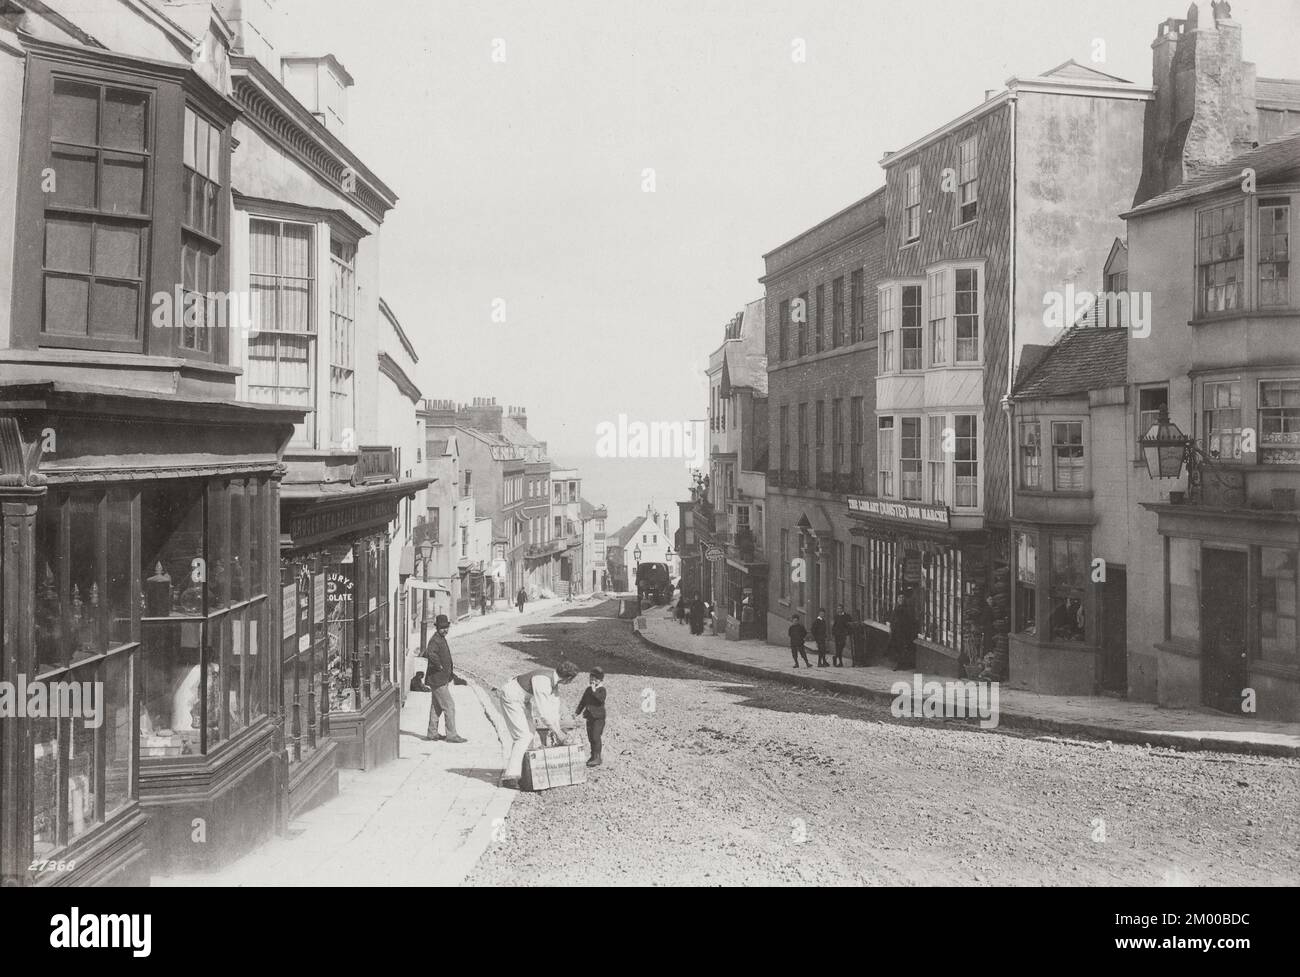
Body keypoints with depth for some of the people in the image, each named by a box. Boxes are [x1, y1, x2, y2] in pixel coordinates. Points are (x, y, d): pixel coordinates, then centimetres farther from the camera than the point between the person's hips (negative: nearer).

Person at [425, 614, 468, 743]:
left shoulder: (441, 639, 13)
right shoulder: (435, 640, -19)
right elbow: (430, 653, -40)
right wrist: (439, 666, -27)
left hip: (441, 680, 10)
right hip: (438, 680, -10)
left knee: (436, 706, 16)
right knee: (449, 706, -7)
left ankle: (432, 733, 24)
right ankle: (452, 735, -3)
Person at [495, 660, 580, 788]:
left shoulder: (554, 678, -2)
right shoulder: (543, 681, -32)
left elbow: (554, 705, 5)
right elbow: (544, 711, -31)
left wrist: (557, 729, 2)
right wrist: (558, 733, -23)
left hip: (520, 700, 10)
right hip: (510, 699, -10)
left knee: (529, 733, 13)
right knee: (523, 736, -16)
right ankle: (510, 777, -19)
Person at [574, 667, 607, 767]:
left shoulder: (601, 690, -8)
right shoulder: (588, 690, 11)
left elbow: (602, 699, -28)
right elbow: (583, 702, 20)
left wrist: (594, 691, -29)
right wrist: (577, 712, 19)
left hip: (599, 717, -7)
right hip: (590, 717, 7)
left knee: (596, 737, -10)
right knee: (590, 737, 11)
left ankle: (597, 757, -5)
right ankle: (593, 755, 22)